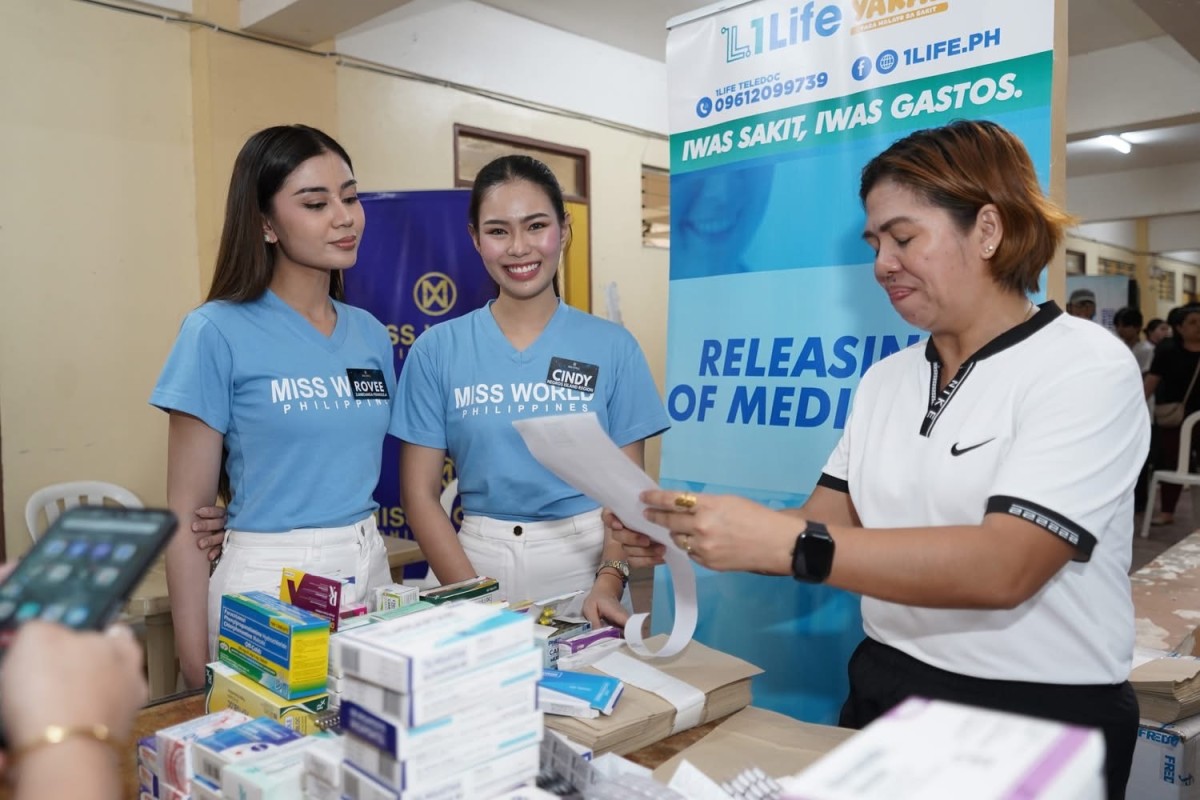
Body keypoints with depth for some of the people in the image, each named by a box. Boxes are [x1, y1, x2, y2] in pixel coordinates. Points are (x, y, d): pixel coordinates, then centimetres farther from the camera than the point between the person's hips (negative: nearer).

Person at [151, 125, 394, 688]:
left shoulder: (371, 335, 6)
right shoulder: (218, 332, -9)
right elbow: (186, 515, -8)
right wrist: (197, 670, -11)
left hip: (370, 570, 5)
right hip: (267, 580, -5)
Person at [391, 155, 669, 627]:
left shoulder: (612, 346, -1)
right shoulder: (437, 350, -1)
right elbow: (420, 492, -1)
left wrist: (609, 582, -16)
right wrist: (477, 597, -11)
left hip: (584, 556, 0)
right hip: (477, 557, 0)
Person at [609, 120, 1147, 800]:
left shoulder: (1086, 367, -12)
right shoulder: (886, 380, 6)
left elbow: (1002, 567, -25)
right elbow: (827, 527, 2)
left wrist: (784, 543, -32)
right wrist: (697, 538, -14)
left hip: (1039, 718, -5)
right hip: (882, 692, 5)